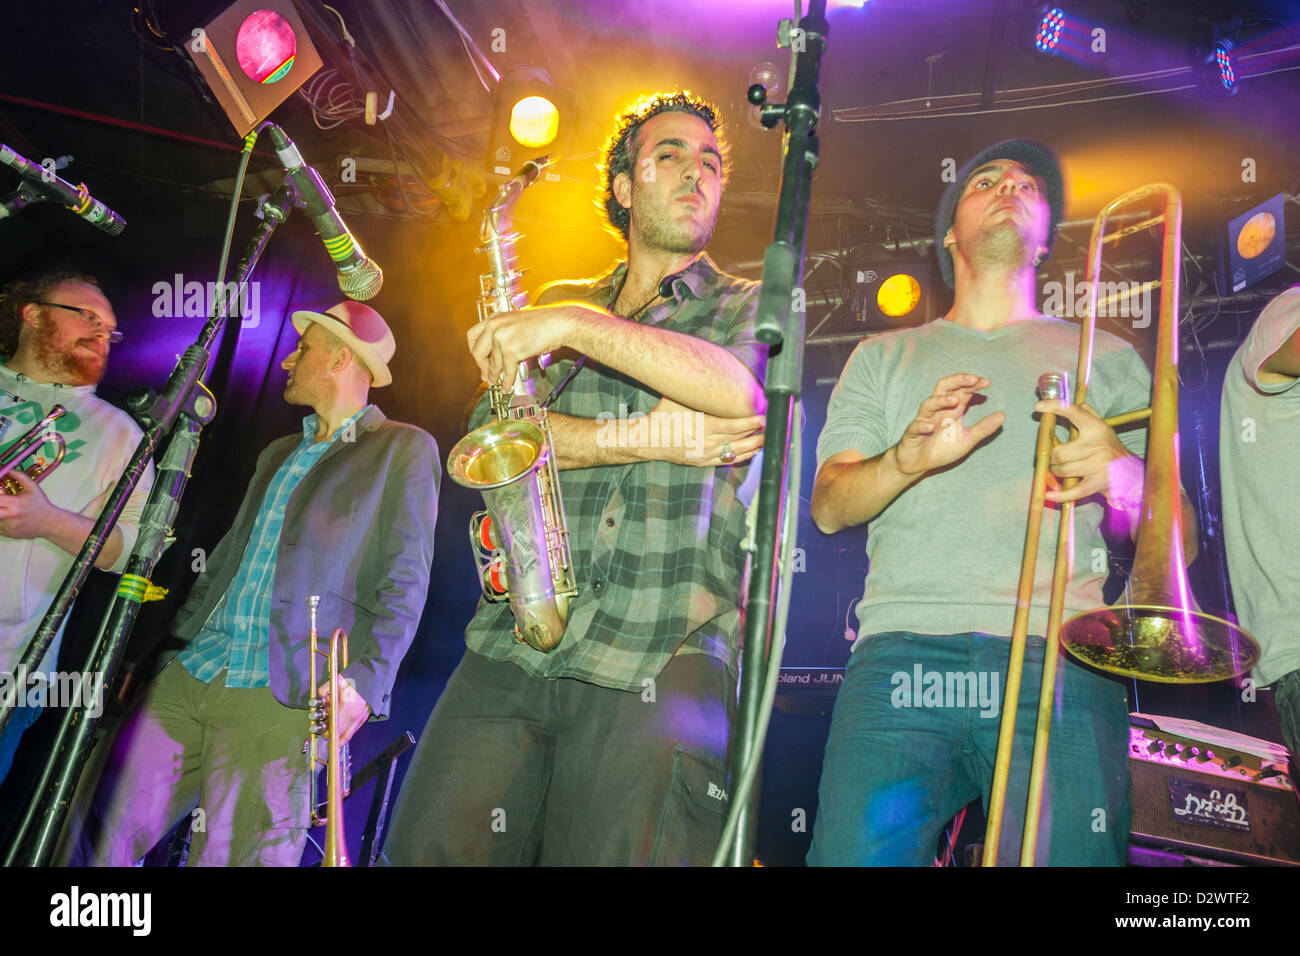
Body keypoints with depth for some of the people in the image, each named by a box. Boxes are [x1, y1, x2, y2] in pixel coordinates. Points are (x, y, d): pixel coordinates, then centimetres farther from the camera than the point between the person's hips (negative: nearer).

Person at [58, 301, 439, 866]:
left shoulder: (404, 449, 2)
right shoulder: (277, 454, 24)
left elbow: (404, 582, -6)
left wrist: (366, 679, -17)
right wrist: (171, 647, 17)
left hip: (278, 698, -6)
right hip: (188, 677, 7)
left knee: (229, 854, -5)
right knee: (94, 834, 1)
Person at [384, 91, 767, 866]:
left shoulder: (747, 306, 13)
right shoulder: (560, 303, 19)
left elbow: (741, 392, -11)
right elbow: (490, 434, 4)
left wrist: (578, 325, -14)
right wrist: (639, 437, -9)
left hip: (662, 656, -2)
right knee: (431, 850, -5)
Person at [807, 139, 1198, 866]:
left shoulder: (1106, 357, 22)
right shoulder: (885, 358, 23)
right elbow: (828, 507, 10)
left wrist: (1122, 474, -7)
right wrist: (908, 458, -11)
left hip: (1060, 659, 1)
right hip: (905, 652, 0)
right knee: (857, 851, -16)